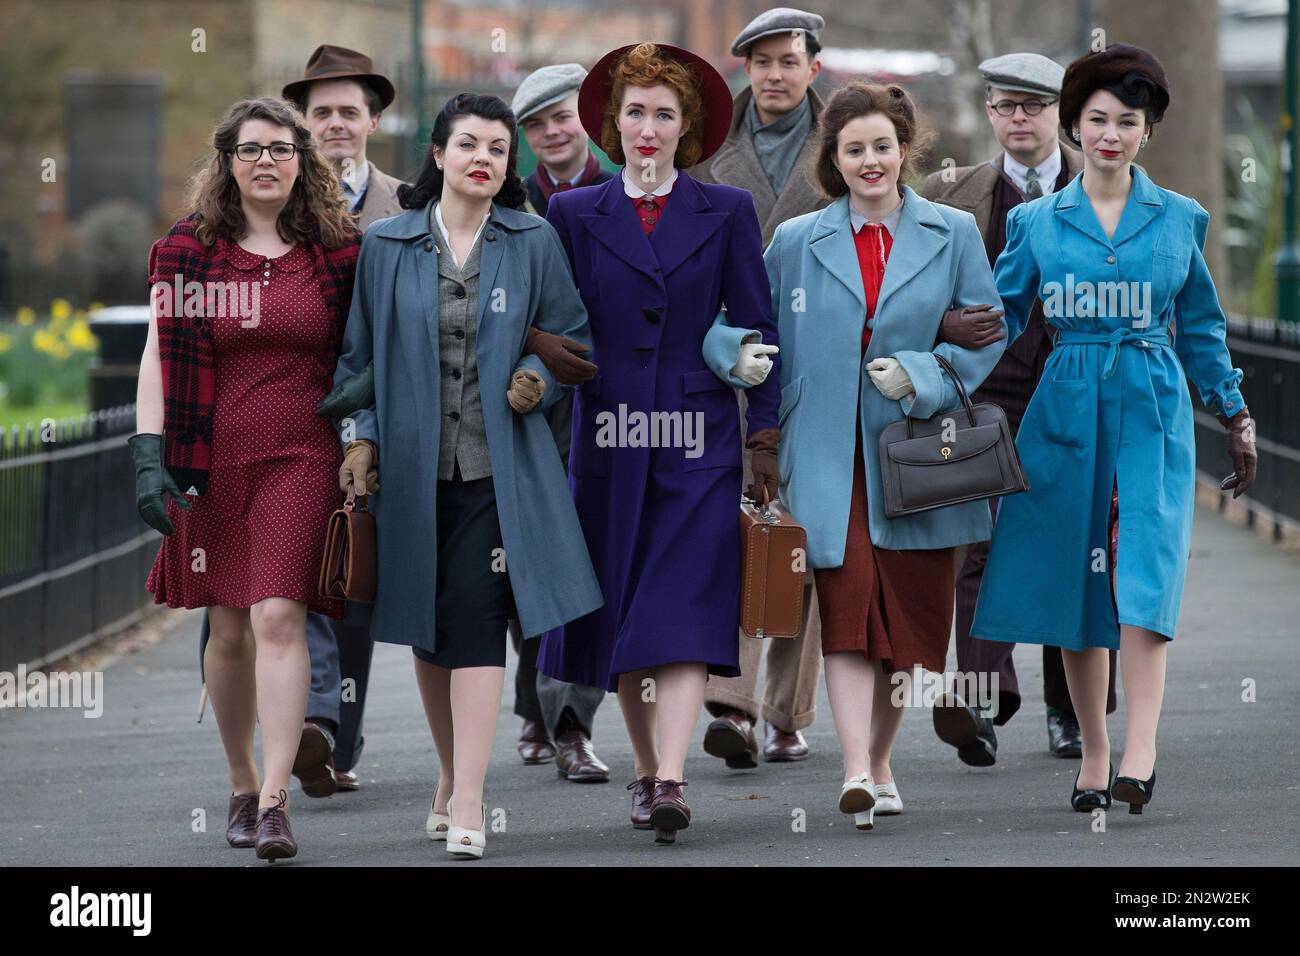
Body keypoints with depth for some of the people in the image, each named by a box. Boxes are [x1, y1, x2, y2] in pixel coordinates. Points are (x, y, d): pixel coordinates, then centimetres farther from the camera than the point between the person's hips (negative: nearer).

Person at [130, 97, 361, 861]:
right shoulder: (188, 251, 4)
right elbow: (159, 358, 3)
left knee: (280, 617, -14)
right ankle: (243, 785, 26)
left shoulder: (339, 253, 3)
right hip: (212, 465, 2)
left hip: (303, 460, -2)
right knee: (229, 628, 8)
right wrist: (149, 456, -6)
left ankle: (276, 800, -16)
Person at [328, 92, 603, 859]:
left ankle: (469, 804, -14)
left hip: (498, 466, -2)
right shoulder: (388, 246, 5)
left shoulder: (534, 243, 4)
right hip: (412, 465, 2)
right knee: (428, 629, 11)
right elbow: (361, 352, 9)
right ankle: (453, 775, 29)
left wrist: (540, 378, -10)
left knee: (476, 625, -12)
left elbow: (572, 336, 10)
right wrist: (362, 436, -1)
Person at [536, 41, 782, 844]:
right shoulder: (574, 215, 7)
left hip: (699, 442, -2)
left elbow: (757, 327, 4)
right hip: (609, 438, 2)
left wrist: (767, 435, 0)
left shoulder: (727, 213, 5)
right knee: (620, 618, 7)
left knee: (684, 612, -12)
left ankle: (671, 781, -20)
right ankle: (645, 768, 20)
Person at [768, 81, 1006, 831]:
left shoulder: (953, 235, 6)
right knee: (847, 599, -15)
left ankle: (883, 759, 22)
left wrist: (921, 375, -12)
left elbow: (988, 335, 5)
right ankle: (856, 771, -22)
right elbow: (770, 343, 12)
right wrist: (768, 445, 4)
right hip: (829, 453, -1)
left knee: (907, 611, 5)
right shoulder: (796, 243, 9)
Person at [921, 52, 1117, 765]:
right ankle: (986, 702, -26)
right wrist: (947, 324, -13)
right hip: (989, 391, -1)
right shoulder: (950, 195, 8)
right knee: (983, 545, -15)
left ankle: (1070, 710, 20)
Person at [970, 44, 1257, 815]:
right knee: (1076, 583, 2)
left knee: (1145, 574, -16)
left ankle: (1141, 749, -22)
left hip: (1154, 412, -1)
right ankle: (1094, 755, 11)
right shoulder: (1036, 222, 6)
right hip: (1068, 413, 1)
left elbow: (1201, 328, 15)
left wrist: (1236, 414, 15)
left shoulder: (1179, 220, 7)